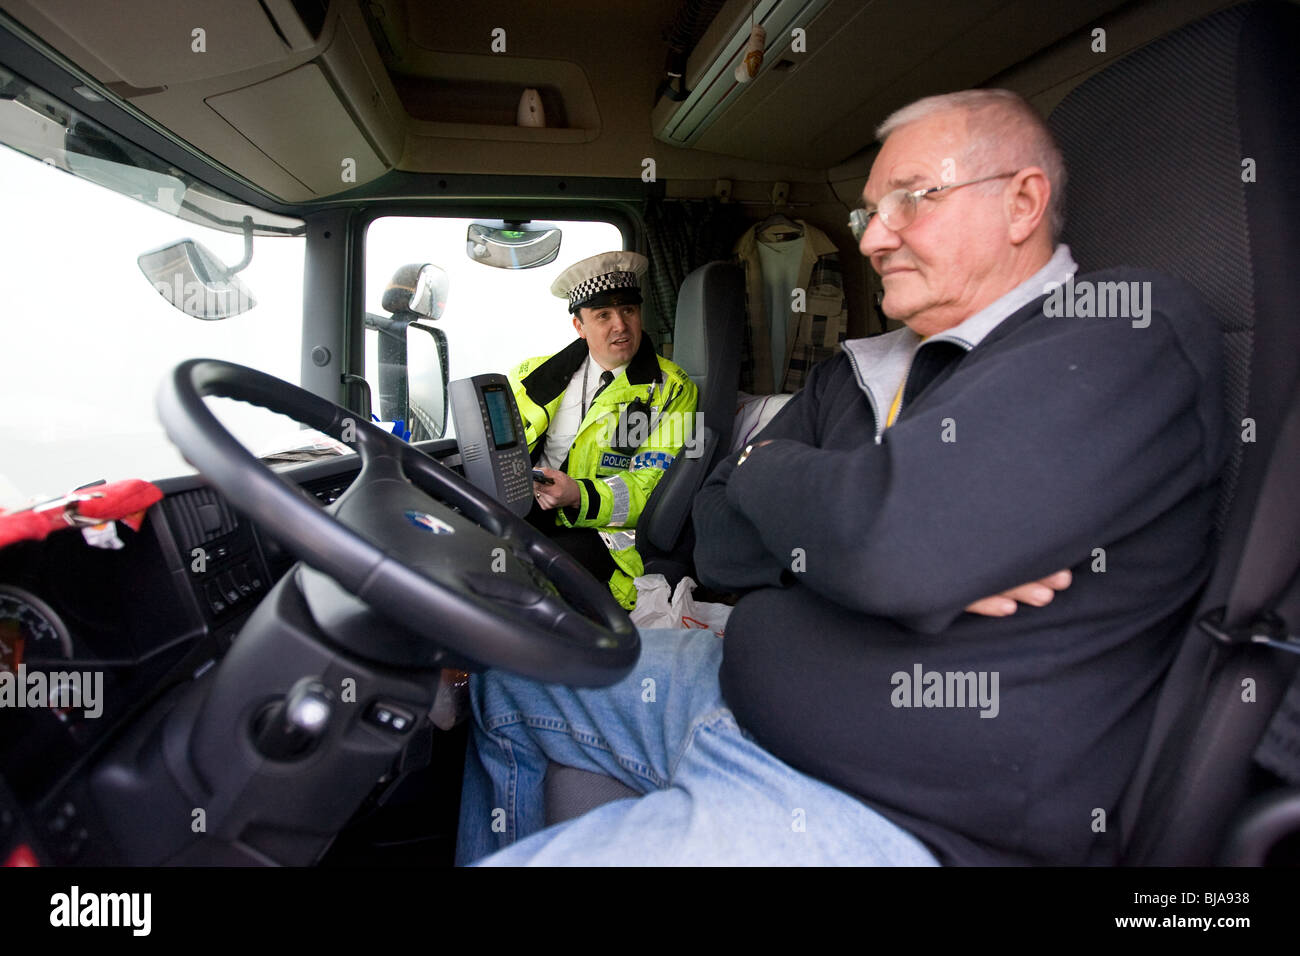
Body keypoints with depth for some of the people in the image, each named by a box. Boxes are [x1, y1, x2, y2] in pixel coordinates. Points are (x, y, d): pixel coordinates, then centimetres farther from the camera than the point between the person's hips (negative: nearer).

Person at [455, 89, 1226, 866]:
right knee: (504, 682, 19)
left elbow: (879, 534, -29)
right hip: (743, 686, 8)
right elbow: (720, 541, 3)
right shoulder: (856, 377, 10)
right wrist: (921, 551, -15)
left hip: (888, 815, -7)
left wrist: (764, 468, -7)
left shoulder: (1135, 331, -13)